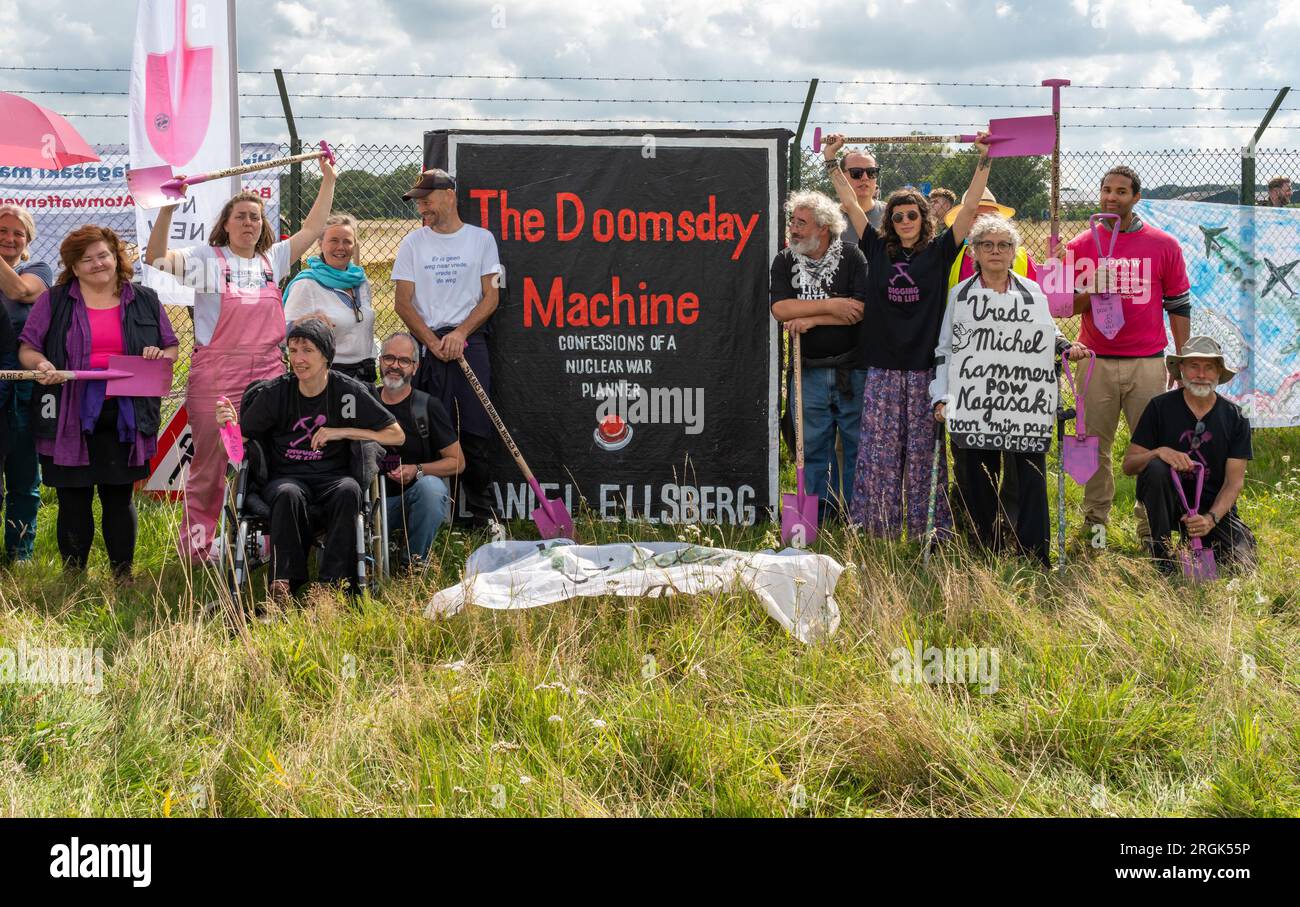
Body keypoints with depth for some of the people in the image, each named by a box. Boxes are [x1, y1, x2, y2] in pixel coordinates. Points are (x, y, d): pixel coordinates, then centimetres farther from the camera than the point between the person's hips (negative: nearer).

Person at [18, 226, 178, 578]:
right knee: (73, 500, 3)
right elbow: (28, 349, 6)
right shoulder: (54, 301, 7)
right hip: (70, 419, -1)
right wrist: (41, 365, -16)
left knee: (119, 496, 3)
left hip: (124, 418, 1)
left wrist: (161, 355, -7)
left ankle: (123, 576, 12)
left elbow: (172, 347, 16)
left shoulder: (145, 301, 12)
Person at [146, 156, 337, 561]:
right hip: (215, 377, -4)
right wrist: (167, 209, -21)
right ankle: (196, 543, 12)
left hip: (267, 375, 4)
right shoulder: (205, 259, 0)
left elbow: (312, 229, 18)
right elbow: (156, 259, -12)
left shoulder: (272, 260, 13)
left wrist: (328, 181, 15)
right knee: (209, 464, 2)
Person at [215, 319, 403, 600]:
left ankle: (334, 584, -33)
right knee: (288, 494, -36)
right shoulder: (275, 393, 2)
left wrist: (342, 432, -7)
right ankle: (284, 584, -33)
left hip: (331, 477, 0)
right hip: (286, 478, 0)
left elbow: (396, 435, 3)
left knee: (349, 490, -34)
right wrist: (230, 423, -21)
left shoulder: (348, 391, 0)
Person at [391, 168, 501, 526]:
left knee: (476, 430, -4)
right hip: (425, 345, 1)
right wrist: (433, 342, -8)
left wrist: (460, 333, -9)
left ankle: (480, 512, 3)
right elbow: (403, 303, 4)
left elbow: (491, 297, 4)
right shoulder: (413, 242, 8)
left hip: (471, 342, 0)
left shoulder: (481, 239, 7)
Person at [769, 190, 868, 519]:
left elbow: (862, 309, -13)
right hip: (808, 372, 2)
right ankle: (818, 516, 16)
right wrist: (831, 306, -14)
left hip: (853, 370, -2)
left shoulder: (851, 257, -2)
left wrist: (810, 319, -12)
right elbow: (780, 309, -10)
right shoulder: (784, 261, 5)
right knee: (812, 448, 7)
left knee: (858, 445, 3)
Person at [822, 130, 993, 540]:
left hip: (926, 368, -1)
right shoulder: (878, 250, 8)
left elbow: (969, 208, -1)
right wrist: (831, 161, 9)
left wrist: (984, 161, -6)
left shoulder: (939, 252, 4)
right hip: (882, 369, 1)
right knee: (879, 455, 1)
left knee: (923, 455, 1)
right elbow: (850, 203, 9)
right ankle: (876, 532, 7)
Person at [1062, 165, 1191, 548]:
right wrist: (1092, 295, -12)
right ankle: (1095, 524, 13)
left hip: (1147, 363, -1)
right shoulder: (1080, 246, 6)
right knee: (1095, 447, 4)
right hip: (1096, 361, 1)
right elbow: (1067, 306, 9)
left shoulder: (1164, 246, 4)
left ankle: (1150, 528, 9)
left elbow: (1178, 306, 8)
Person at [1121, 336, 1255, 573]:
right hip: (1168, 501, -1)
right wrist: (1159, 452, -27)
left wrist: (1211, 518, -22)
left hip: (1214, 506, 2)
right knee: (1156, 468, -33)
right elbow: (1128, 465, -5)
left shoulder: (1235, 418, 0)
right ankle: (1161, 555, -18)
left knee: (1242, 563, -20)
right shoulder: (1160, 407, -5)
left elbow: (1234, 481, -4)